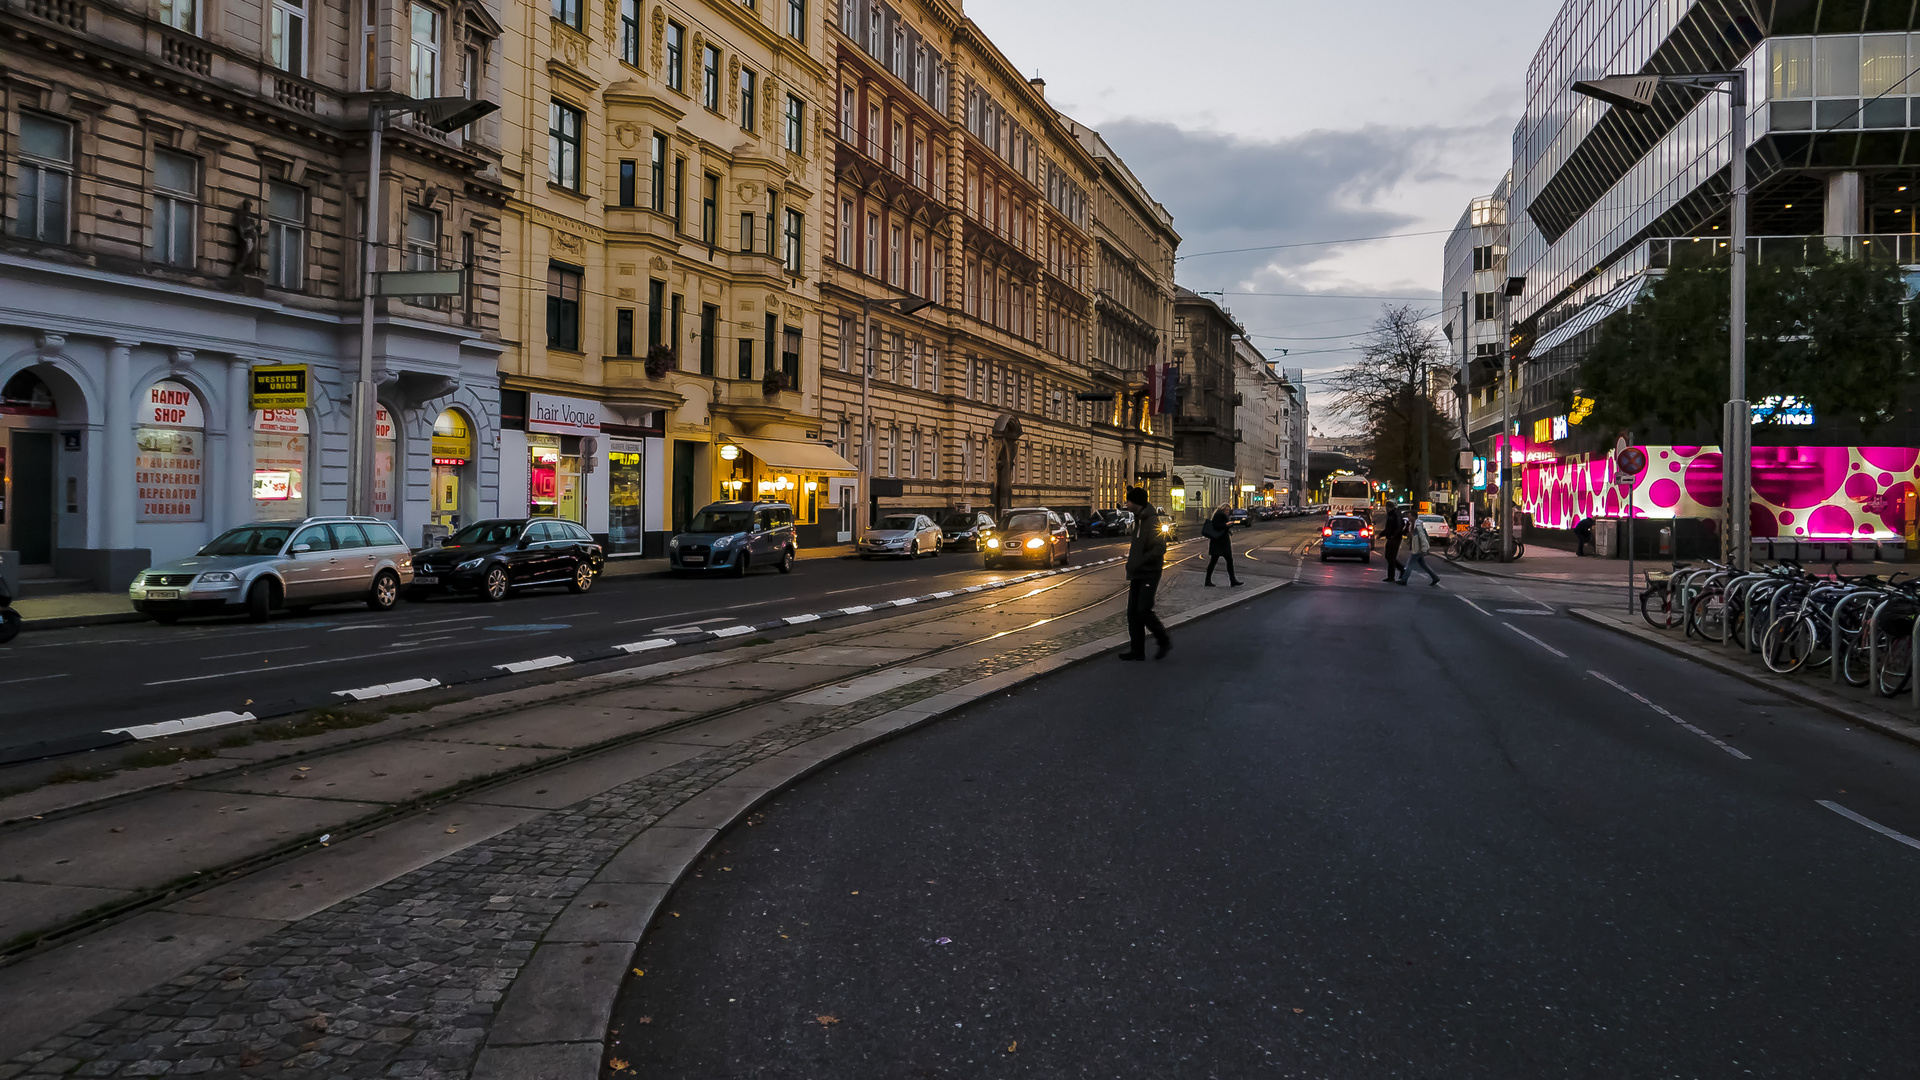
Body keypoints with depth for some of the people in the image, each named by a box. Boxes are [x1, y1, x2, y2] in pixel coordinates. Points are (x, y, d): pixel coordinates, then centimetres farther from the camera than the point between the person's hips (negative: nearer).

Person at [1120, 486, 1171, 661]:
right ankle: (1138, 650, 9)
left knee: (1143, 610, -12)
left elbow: (1159, 549, -23)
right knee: (1132, 612, 5)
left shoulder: (1152, 521, -15)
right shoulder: (1139, 520, 14)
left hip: (1149, 574, -9)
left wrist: (1138, 563, -26)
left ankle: (1164, 640, 6)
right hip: (1137, 574, 9)